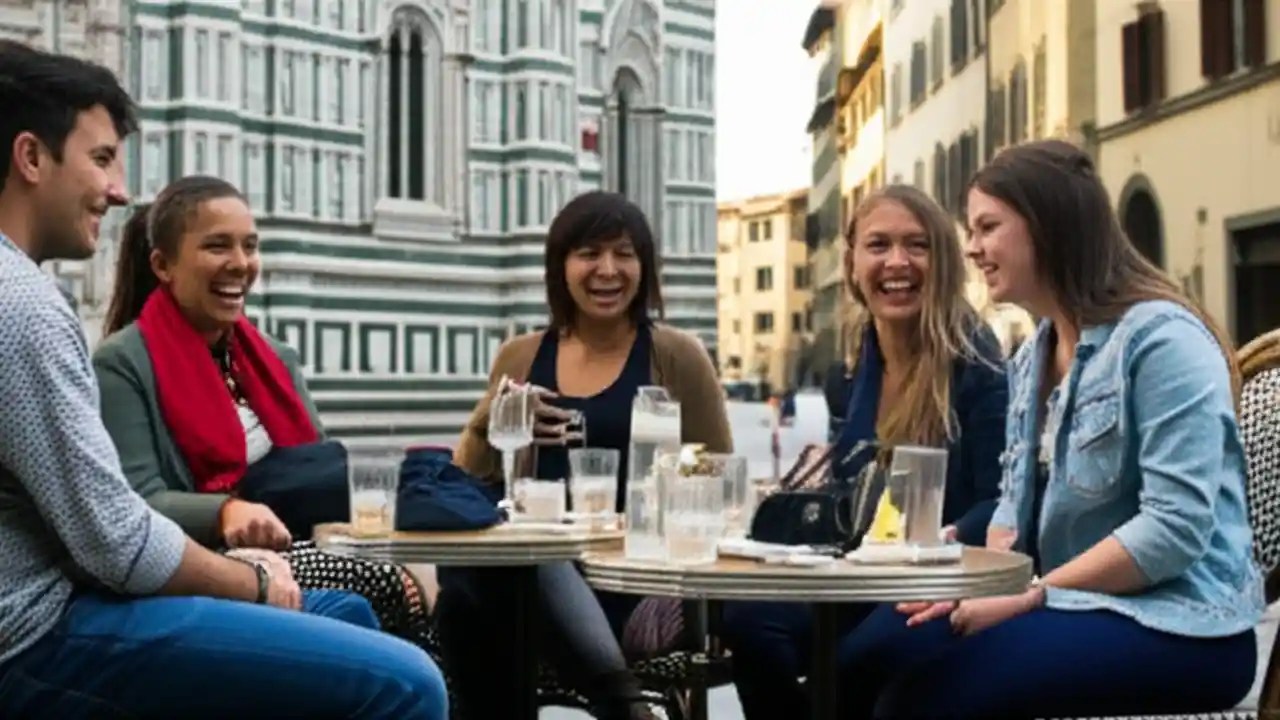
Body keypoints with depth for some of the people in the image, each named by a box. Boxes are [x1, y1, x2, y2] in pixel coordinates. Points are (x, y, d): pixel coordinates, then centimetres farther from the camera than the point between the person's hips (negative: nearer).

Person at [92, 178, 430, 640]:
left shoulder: (275, 357, 19)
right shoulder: (121, 364, -4)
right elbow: (136, 507, -14)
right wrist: (227, 512, -33)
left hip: (292, 550, 6)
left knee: (417, 584, -25)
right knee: (382, 589, -29)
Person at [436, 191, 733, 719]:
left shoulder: (676, 357, 7)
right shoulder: (519, 358, 16)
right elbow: (464, 485, 17)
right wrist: (487, 421, -2)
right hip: (526, 568, 4)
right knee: (467, 565, -33)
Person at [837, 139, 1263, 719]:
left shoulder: (1160, 337, -14)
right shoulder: (1030, 358, 16)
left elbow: (1176, 529, -21)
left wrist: (1030, 596, -19)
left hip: (1175, 623, -8)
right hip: (1077, 602, 8)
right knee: (869, 659, -13)